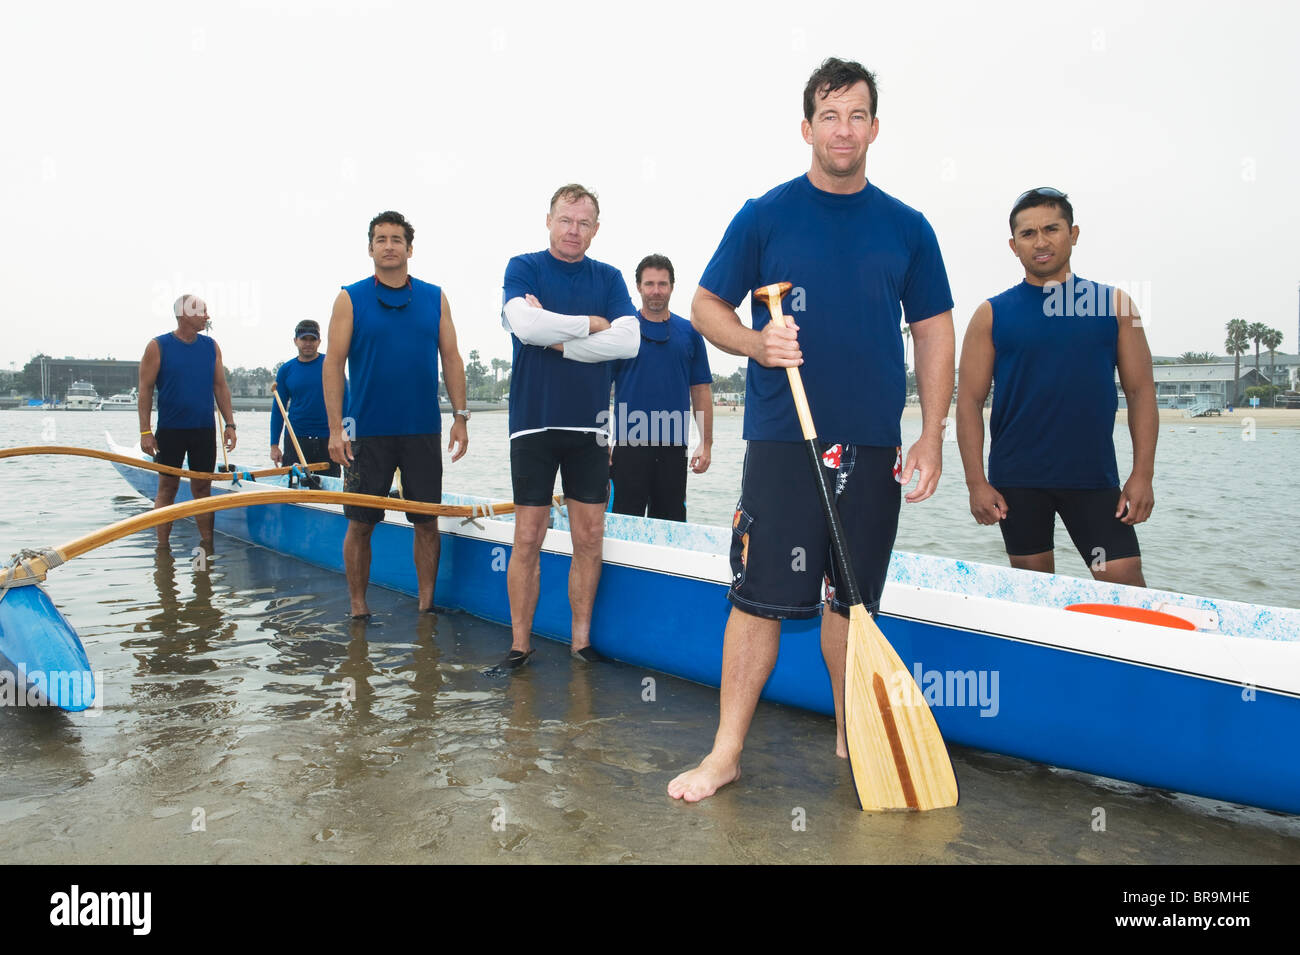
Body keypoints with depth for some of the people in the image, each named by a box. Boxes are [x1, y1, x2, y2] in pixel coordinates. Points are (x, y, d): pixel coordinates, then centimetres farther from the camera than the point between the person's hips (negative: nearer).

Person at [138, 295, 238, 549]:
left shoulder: (211, 347, 8)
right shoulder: (158, 346, -3)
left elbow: (221, 387, 11)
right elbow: (145, 391, -4)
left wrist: (229, 424, 3)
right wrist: (145, 431, -10)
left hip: (204, 430, 3)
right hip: (170, 430, -3)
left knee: (202, 487, 5)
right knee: (168, 487, 3)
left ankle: (207, 543, 10)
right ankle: (162, 546, 10)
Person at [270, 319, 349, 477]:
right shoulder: (286, 370, 6)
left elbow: (345, 402, -1)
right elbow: (278, 409, 9)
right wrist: (274, 445, 3)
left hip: (327, 440, -1)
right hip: (295, 440, 1)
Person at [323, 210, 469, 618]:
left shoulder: (435, 298, 8)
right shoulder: (351, 298, 2)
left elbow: (451, 359, 8)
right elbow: (333, 364, -2)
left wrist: (460, 417, -1)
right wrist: (336, 429, -10)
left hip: (423, 431, 2)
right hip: (367, 430, -1)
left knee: (426, 521, 6)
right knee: (361, 523, 4)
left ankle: (426, 604, 18)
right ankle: (358, 607, 18)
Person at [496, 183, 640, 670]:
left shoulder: (608, 278, 10)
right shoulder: (523, 268, 4)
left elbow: (628, 340, -6)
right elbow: (526, 324, -16)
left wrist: (560, 340, -11)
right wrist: (591, 324, -8)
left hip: (590, 422, 3)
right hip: (533, 421, -2)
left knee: (589, 538, 4)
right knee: (528, 538, 1)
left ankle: (581, 640, 17)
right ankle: (519, 644, 13)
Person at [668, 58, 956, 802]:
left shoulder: (907, 228, 9)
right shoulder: (765, 216, 3)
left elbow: (935, 334, 10)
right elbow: (706, 306, 5)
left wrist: (932, 437, 2)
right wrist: (756, 343, -16)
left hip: (873, 445, 3)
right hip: (782, 438, -2)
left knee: (853, 598, 11)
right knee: (760, 596, -4)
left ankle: (851, 740, 27)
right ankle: (728, 752, 7)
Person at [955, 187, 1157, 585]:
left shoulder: (1113, 304, 6)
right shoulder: (992, 314, 3)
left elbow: (1141, 391, 5)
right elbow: (969, 400, 0)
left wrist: (1142, 474, -3)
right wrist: (976, 482, -7)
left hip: (1094, 477, 1)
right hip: (1016, 480, 0)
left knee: (1125, 583, -3)